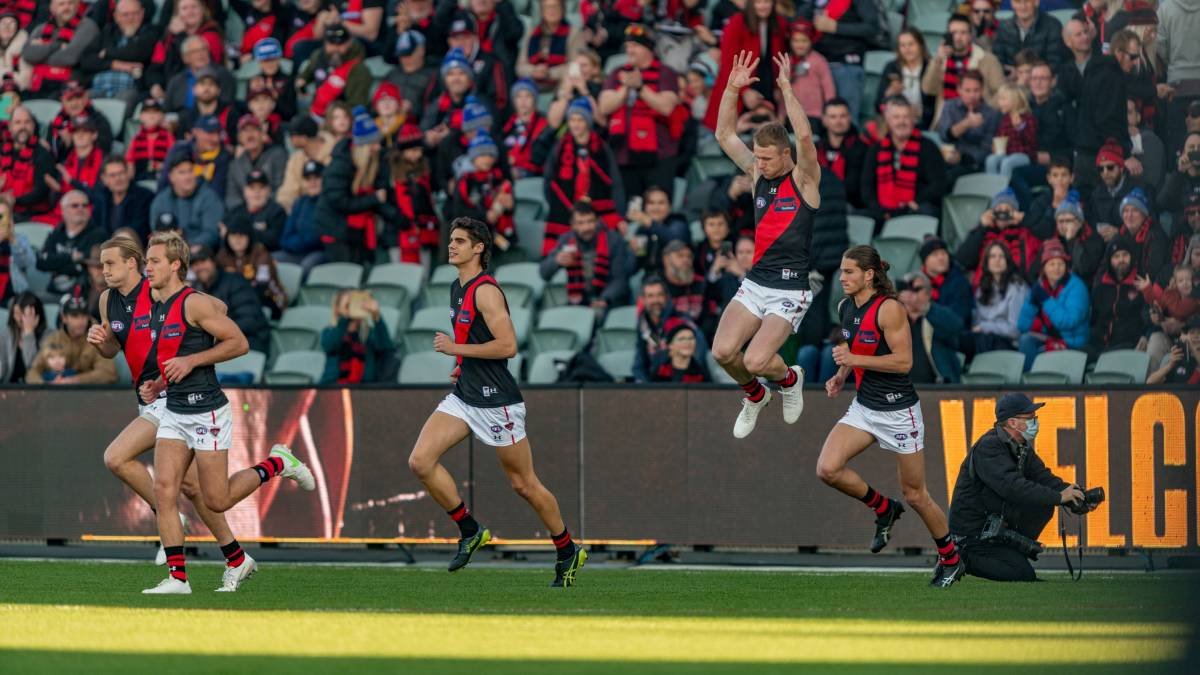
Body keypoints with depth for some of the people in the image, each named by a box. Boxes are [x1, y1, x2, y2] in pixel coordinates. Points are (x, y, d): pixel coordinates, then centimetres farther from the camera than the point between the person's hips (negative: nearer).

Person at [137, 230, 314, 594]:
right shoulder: (157, 308, 11)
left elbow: (238, 342, -14)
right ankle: (177, 577, -7)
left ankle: (277, 464, 24)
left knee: (217, 501, -1)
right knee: (164, 489, -8)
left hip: (207, 411, -7)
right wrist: (158, 384, 9)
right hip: (174, 412, 7)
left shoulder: (195, 303, -14)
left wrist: (191, 361, -19)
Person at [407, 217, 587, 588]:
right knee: (420, 461, -9)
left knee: (524, 484, 3)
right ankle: (470, 531, 4)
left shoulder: (485, 291, -16)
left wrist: (457, 348, -19)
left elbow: (507, 346, -23)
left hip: (496, 401, -8)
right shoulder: (458, 288, 13)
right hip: (464, 397, 8)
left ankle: (568, 551, 20)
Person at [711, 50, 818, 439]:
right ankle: (755, 394, 18)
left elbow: (804, 137, -27)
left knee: (756, 360, -19)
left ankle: (789, 379, 17)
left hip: (790, 290, -6)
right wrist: (732, 89, -6)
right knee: (723, 351, -13)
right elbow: (724, 135, 6)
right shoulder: (758, 174, 8)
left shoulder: (804, 179, -9)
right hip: (755, 284, 6)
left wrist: (786, 89, -28)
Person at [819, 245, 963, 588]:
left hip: (899, 411, -7)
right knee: (827, 469, -14)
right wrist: (841, 376, 6)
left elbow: (904, 361, -22)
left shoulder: (889, 309, -19)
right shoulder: (845, 307, 3)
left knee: (915, 494, 3)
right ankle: (884, 510, 12)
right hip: (864, 406, 7)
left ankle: (950, 559, 24)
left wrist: (855, 359, -25)